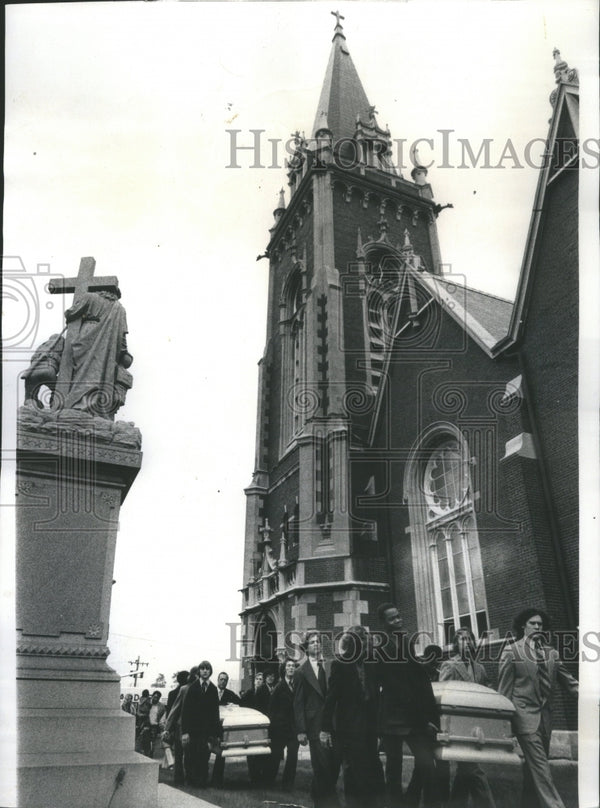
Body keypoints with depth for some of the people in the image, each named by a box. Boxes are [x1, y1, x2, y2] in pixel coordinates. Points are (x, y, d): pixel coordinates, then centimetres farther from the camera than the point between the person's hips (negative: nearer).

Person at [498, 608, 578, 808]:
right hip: (525, 715, -5)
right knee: (540, 766, -9)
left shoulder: (550, 653, 9)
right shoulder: (511, 651, -3)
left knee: (535, 766, 13)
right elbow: (504, 688, -1)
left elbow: (567, 681, 7)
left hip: (545, 716, 5)